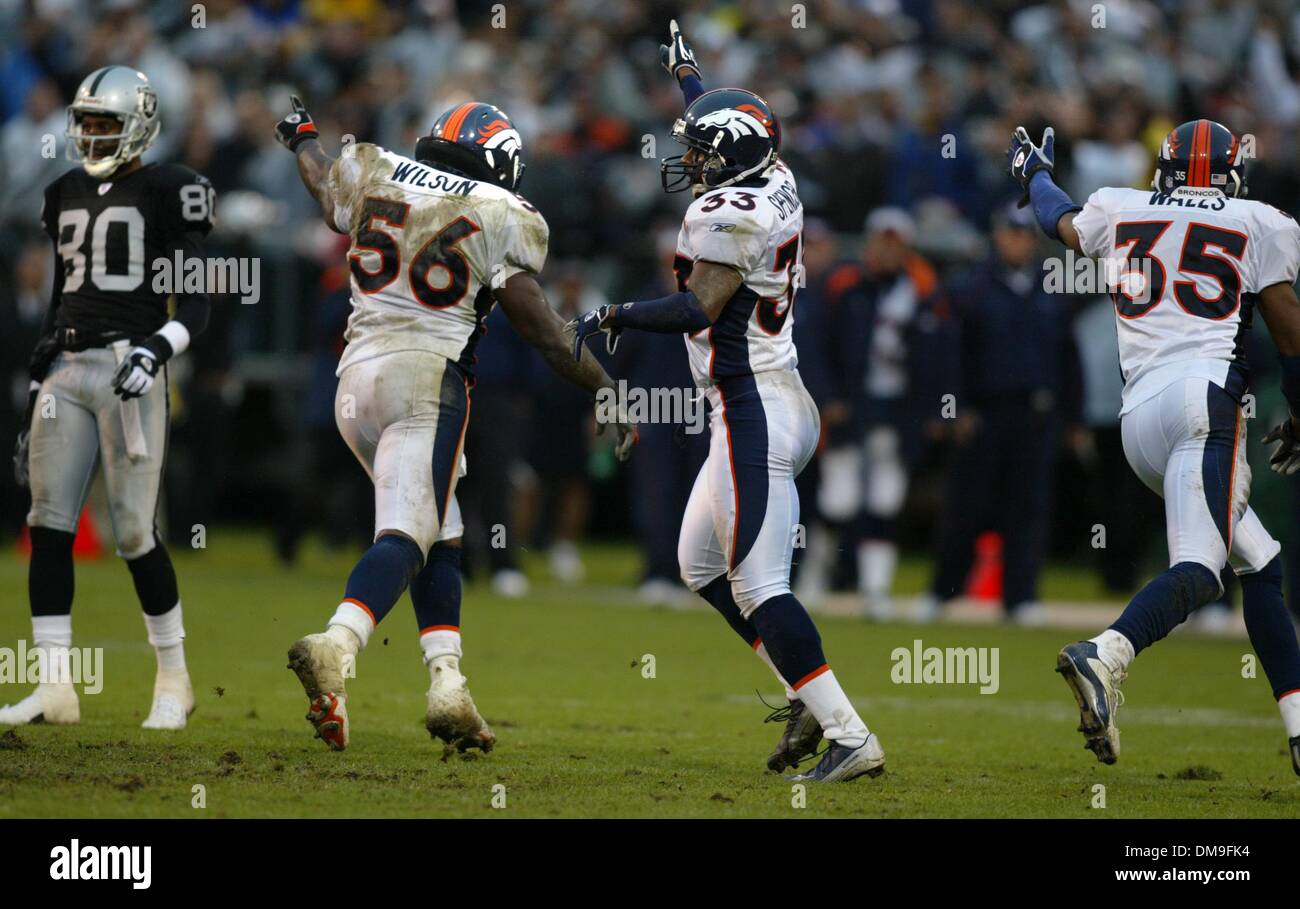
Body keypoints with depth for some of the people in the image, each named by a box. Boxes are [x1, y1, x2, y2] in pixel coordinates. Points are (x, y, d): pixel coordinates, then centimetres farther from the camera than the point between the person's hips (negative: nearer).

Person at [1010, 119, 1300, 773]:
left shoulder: (1122, 214, 20)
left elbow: (1063, 222, 42)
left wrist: (1033, 174, 64)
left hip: (1137, 418, 5)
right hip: (1203, 393, -5)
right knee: (1198, 567, -20)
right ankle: (1103, 657, -46)